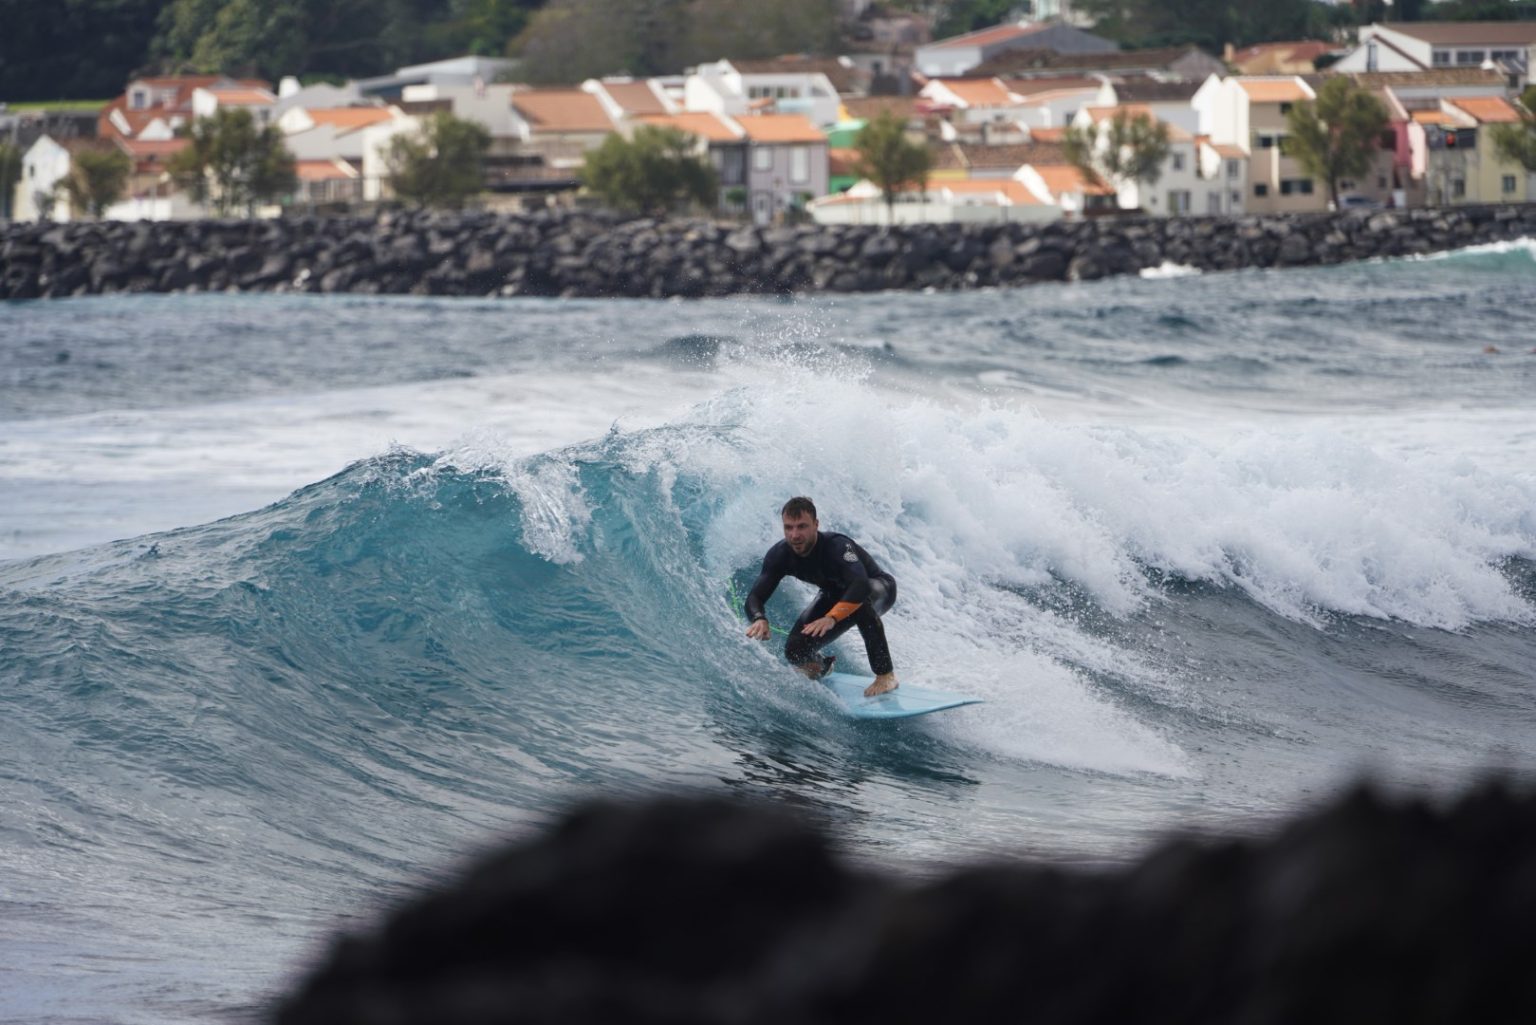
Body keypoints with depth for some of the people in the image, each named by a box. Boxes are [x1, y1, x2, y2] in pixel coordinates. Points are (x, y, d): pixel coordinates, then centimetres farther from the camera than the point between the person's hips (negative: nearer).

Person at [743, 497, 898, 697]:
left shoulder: (837, 546, -38)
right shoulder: (779, 555, -22)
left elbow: (860, 585, -54)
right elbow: (755, 597, -23)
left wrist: (832, 618, -68)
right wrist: (759, 619, -47)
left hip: (878, 588, -5)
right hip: (834, 595, 5)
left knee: (860, 602, -42)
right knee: (796, 651, -13)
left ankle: (885, 675, -26)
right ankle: (821, 667, 27)